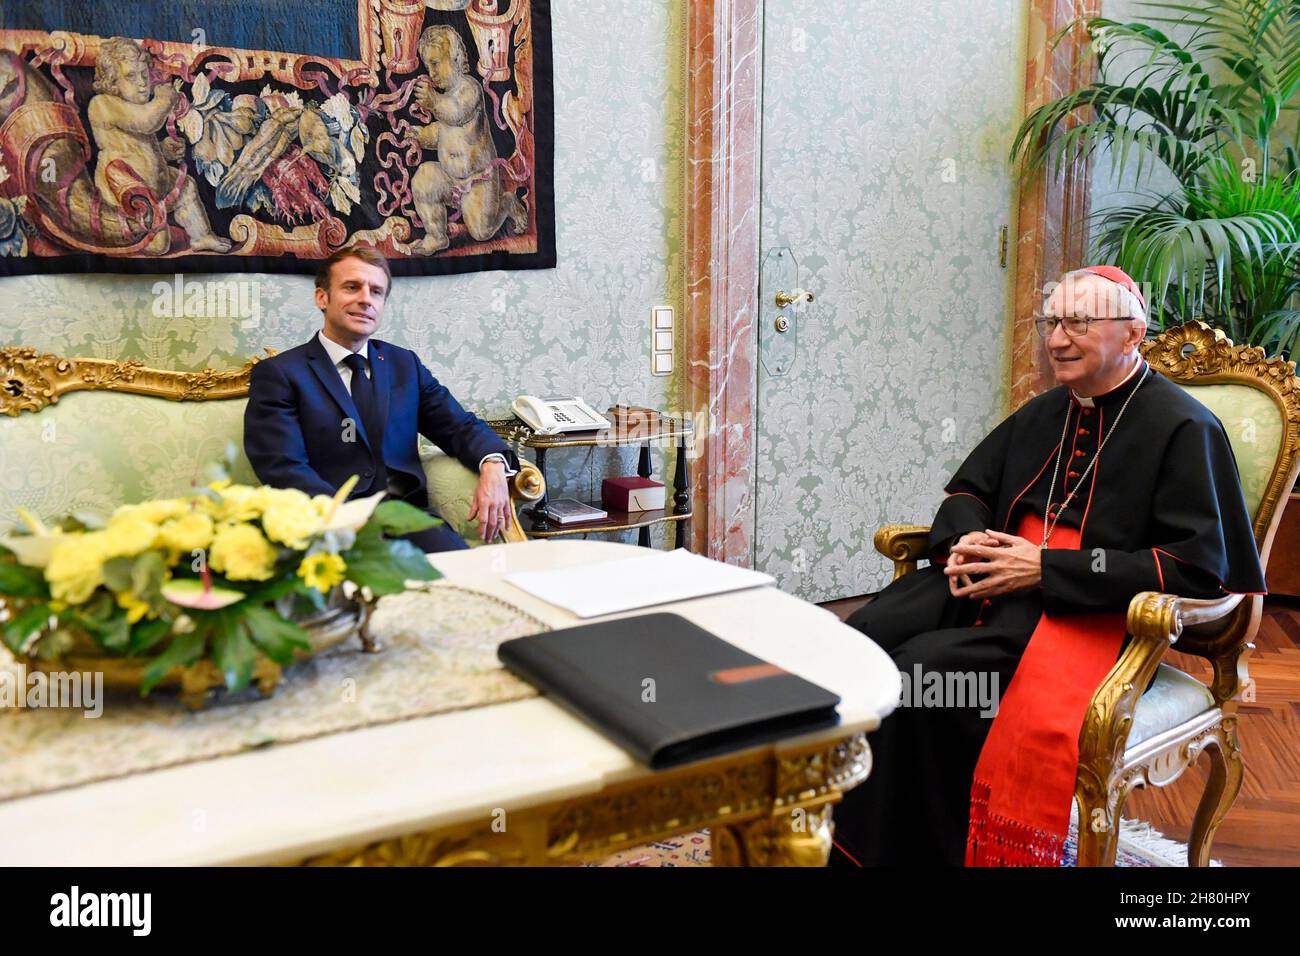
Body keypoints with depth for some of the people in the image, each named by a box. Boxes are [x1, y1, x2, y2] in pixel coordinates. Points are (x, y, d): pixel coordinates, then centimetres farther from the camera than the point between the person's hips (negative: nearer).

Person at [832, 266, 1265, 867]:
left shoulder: (1183, 428, -5)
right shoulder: (1043, 413, 16)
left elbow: (1200, 566, -12)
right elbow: (967, 490, 23)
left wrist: (1045, 568, -17)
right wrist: (966, 537, -4)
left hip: (1089, 610, -6)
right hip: (994, 577, 7)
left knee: (924, 667, -30)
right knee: (859, 639, -19)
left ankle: (931, 849, -11)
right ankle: (842, 843, -12)